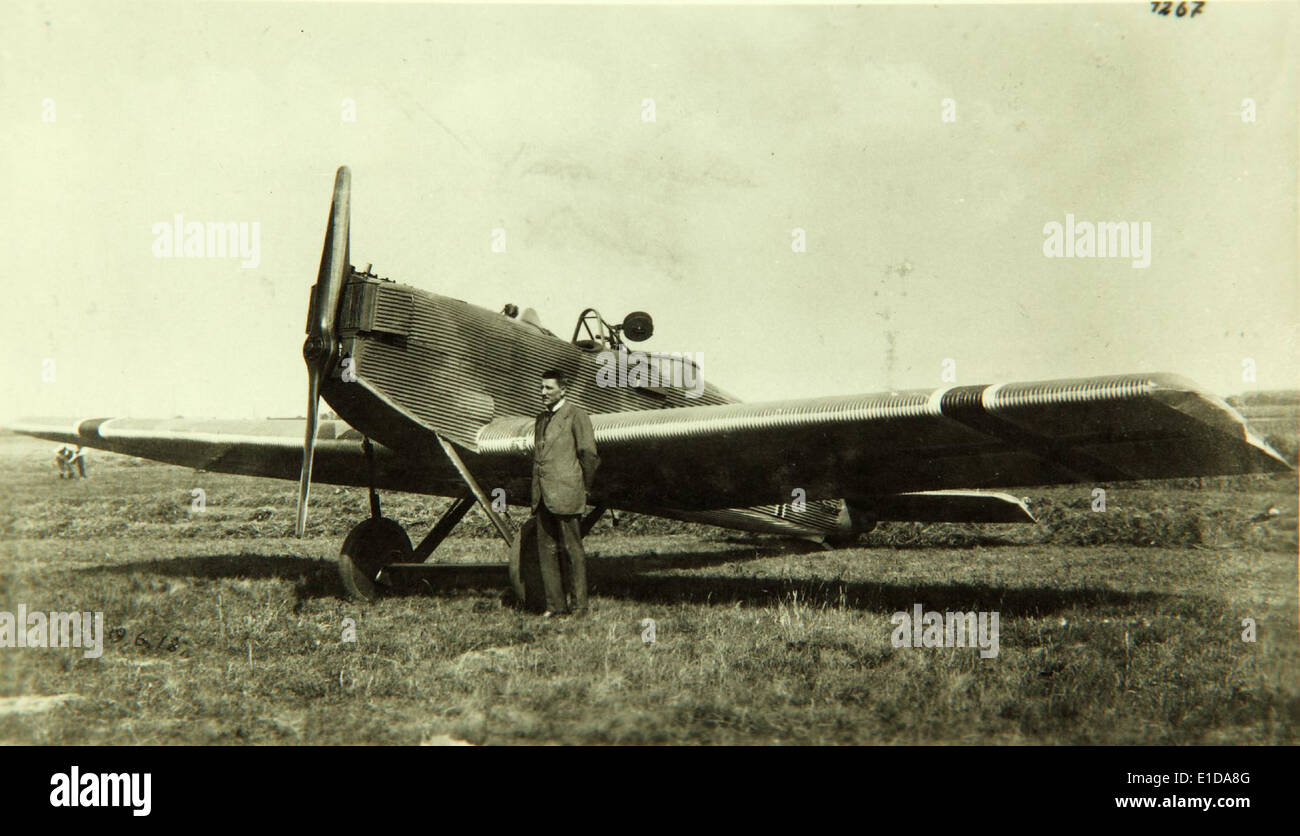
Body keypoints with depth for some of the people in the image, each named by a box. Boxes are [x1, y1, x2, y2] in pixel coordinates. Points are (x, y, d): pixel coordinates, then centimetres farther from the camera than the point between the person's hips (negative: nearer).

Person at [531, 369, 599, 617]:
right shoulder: (542, 418, 18)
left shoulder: (576, 416, -4)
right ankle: (555, 604, 12)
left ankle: (579, 605, 1)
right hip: (542, 496, 7)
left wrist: (586, 489, 1)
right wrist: (536, 492, 15)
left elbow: (588, 454, -4)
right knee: (546, 550, 6)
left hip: (565, 494, -7)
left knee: (572, 550, -3)